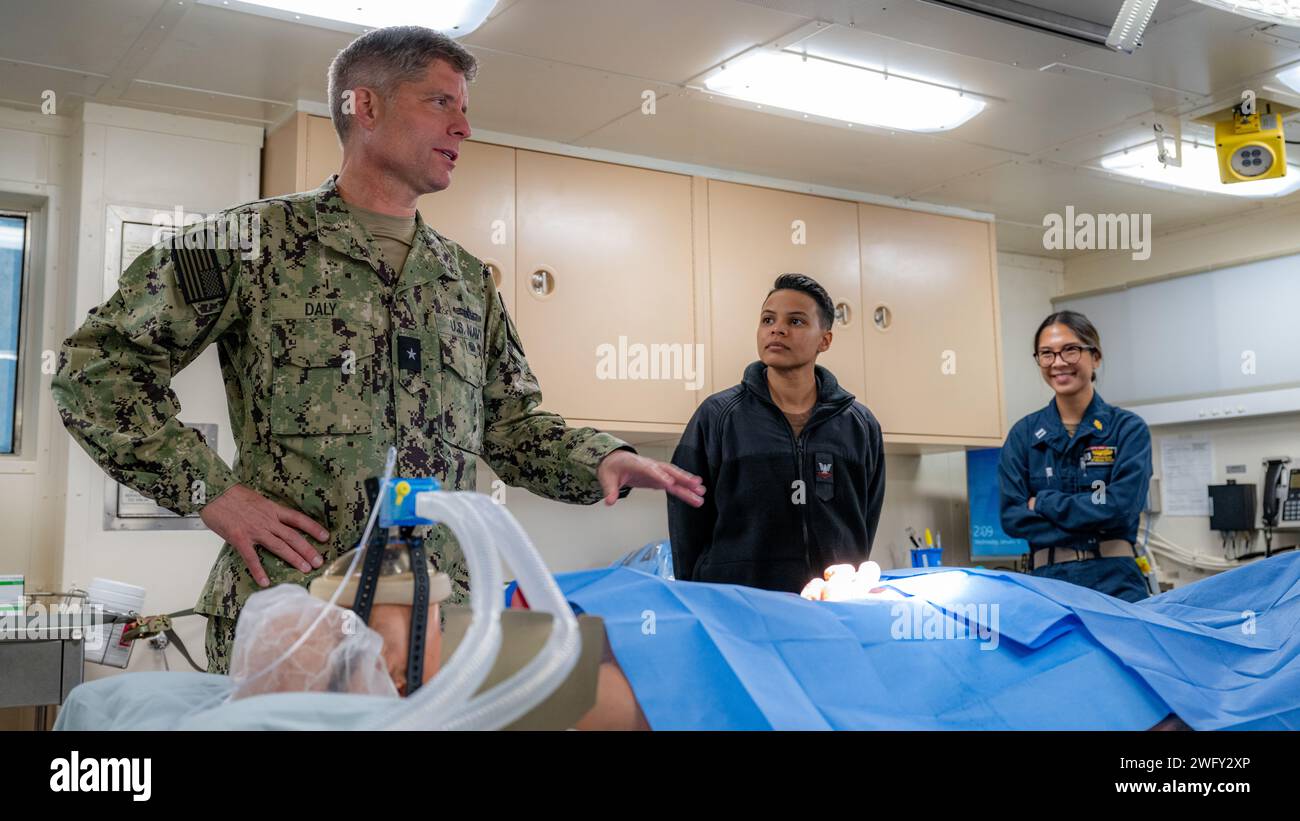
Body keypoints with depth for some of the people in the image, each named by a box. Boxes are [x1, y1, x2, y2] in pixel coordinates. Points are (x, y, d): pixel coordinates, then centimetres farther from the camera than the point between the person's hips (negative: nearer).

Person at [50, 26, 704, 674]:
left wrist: (603, 459, -1)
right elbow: (94, 363, -2)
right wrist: (211, 490, -10)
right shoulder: (262, 238, -2)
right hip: (285, 620, -4)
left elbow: (513, 425, 19)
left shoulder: (469, 280, 16)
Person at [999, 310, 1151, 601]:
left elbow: (1121, 505, -11)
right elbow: (1012, 516, -2)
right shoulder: (1024, 434, 7)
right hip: (1048, 582, 2)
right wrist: (1095, 524, -10)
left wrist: (1043, 503, -6)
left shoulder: (1128, 428, 1)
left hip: (1115, 584, -1)